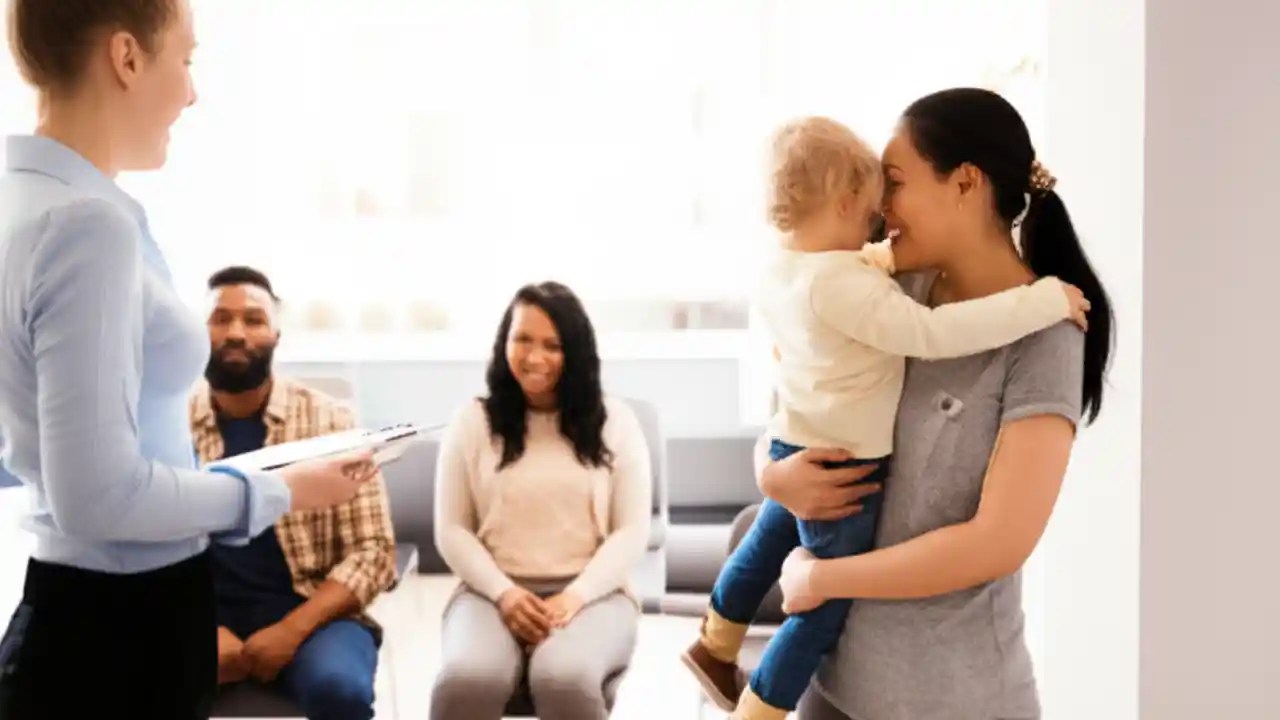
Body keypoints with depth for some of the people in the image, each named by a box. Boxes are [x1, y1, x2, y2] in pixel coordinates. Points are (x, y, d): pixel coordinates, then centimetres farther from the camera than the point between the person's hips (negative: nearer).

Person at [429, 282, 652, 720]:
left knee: (565, 678, -35)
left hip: (591, 594, 0)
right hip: (494, 592, 1)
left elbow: (632, 531, 3)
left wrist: (575, 596, -12)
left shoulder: (614, 421, 7)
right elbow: (451, 530, 6)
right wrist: (504, 592, -10)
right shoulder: (473, 421, 9)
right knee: (466, 679, -34)